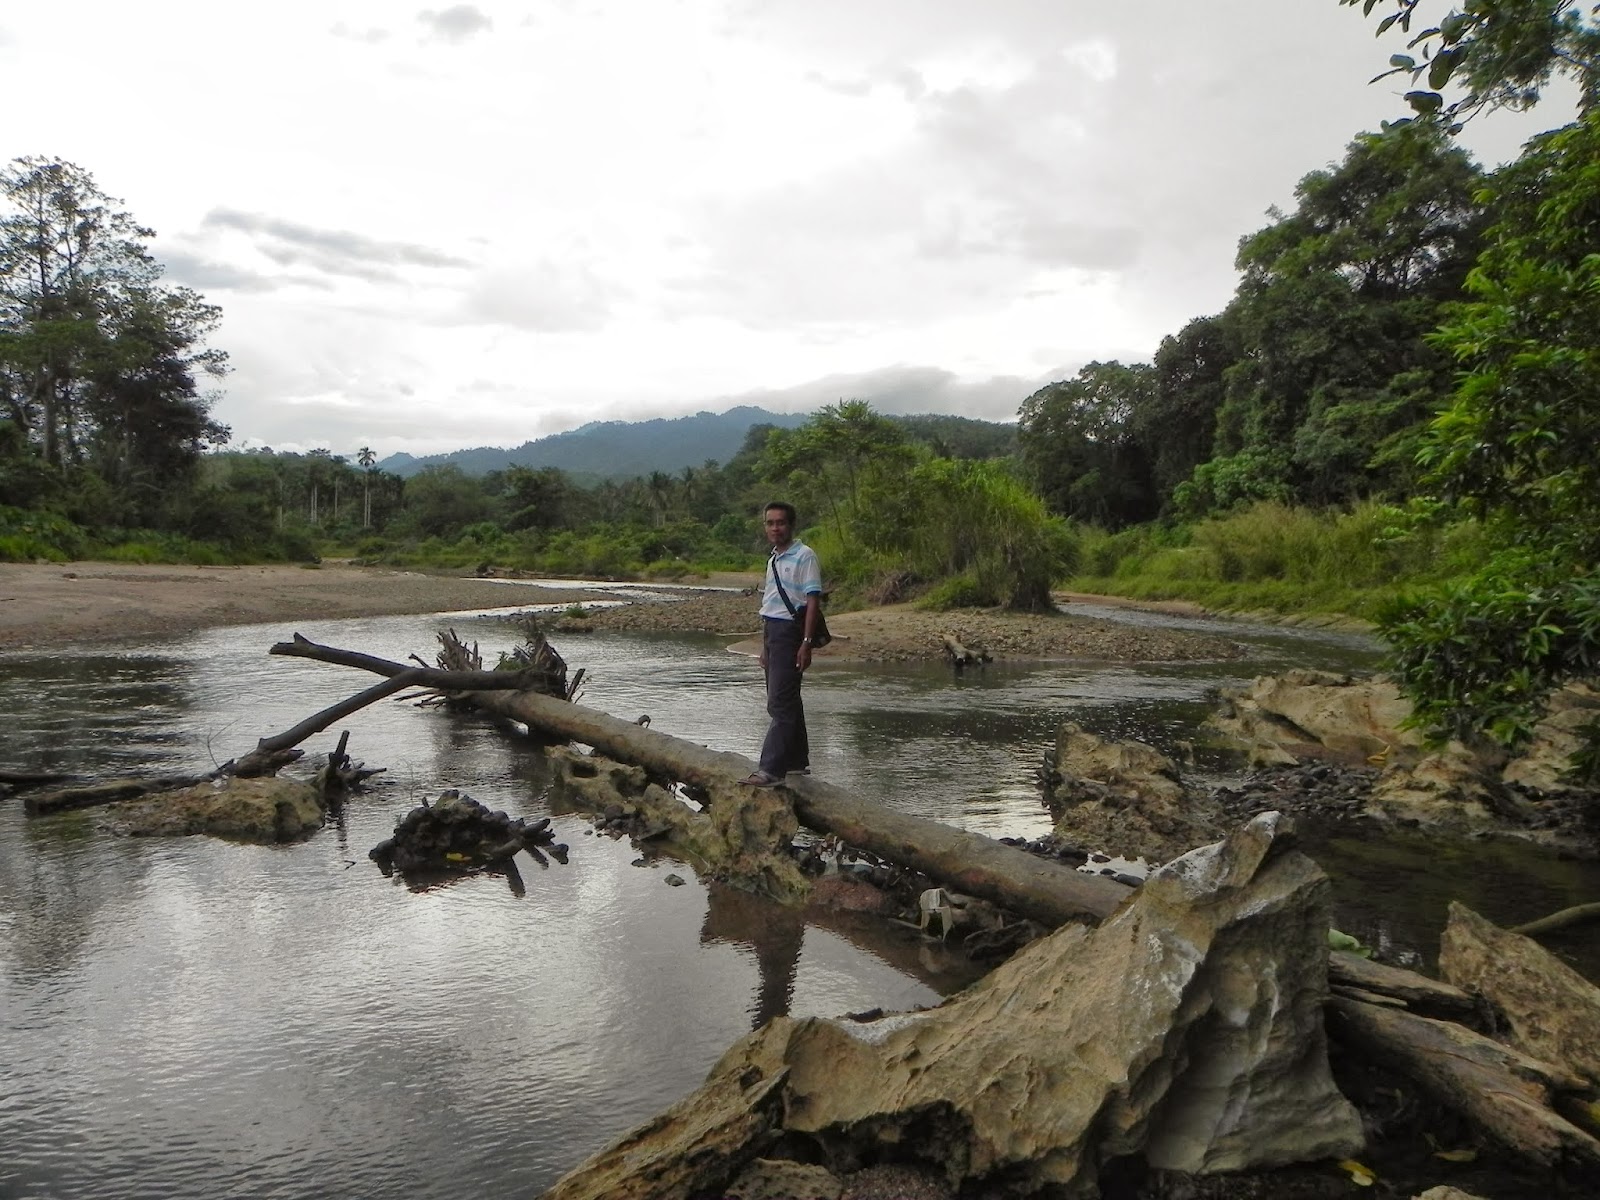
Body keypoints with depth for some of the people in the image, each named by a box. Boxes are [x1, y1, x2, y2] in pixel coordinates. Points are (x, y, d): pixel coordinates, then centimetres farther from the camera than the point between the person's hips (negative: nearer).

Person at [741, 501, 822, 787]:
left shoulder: (804, 556, -9)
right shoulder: (773, 560, 18)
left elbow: (813, 600, -14)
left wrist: (806, 643, -20)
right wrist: (765, 645, 21)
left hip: (790, 631, -9)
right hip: (772, 630, 9)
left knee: (780, 703, -12)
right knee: (787, 701, 15)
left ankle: (771, 769, -13)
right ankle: (797, 761, 24)